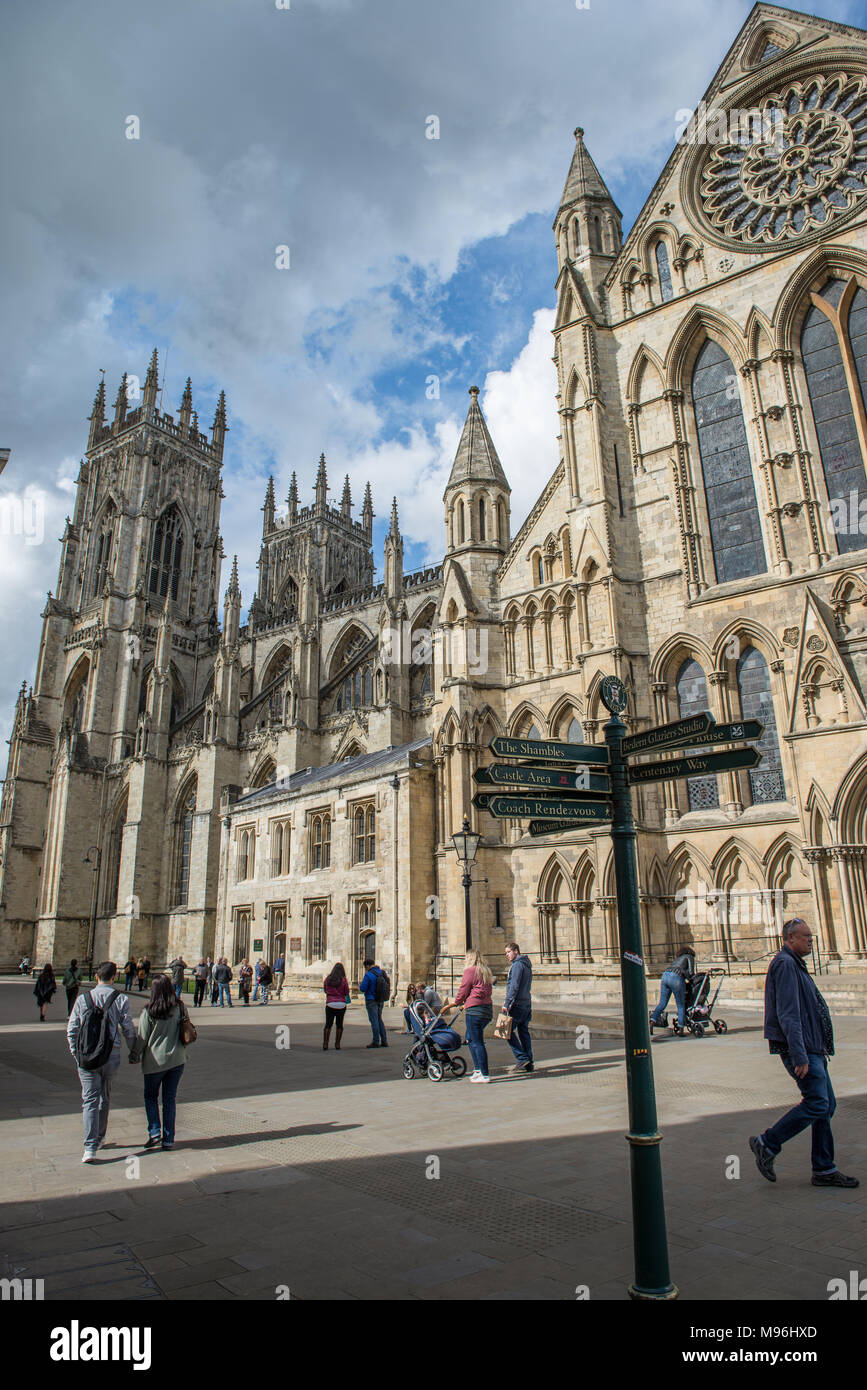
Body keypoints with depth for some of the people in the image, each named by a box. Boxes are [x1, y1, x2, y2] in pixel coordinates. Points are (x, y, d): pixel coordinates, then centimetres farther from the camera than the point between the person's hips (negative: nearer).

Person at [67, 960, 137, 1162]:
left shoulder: (82, 999, 0)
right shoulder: (120, 999, -5)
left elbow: (71, 1030, 4)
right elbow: (128, 1030, -3)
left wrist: (76, 1053, 18)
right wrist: (134, 1052, 12)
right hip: (111, 1055, 0)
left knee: (90, 1100, 2)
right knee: (105, 1097, 19)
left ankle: (90, 1147, -8)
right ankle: (99, 1137, 33)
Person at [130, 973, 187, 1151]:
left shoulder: (148, 1012, -13)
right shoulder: (180, 1008, -4)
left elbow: (142, 1038, -6)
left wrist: (134, 1056, 9)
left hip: (155, 1060, -3)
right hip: (177, 1059, 3)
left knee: (151, 1096, 18)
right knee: (170, 1099, 12)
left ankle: (154, 1132, 6)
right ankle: (168, 1139, 13)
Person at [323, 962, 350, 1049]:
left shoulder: (327, 979, -1)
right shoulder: (344, 980, -7)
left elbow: (325, 990, 12)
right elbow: (347, 992, 1)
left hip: (330, 1004, 1)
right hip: (341, 1004, -1)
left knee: (328, 1025, 6)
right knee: (339, 1025, 10)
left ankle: (325, 1045, -2)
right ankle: (337, 1045, 9)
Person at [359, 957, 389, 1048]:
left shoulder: (369, 975, -17)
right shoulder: (382, 973, 5)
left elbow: (363, 988, -16)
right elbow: (388, 984, 16)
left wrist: (360, 985, 5)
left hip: (371, 1000, -7)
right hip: (381, 1000, 7)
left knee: (374, 1020, -1)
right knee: (379, 1019, 16)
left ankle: (376, 1042, 1)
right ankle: (384, 1041, 16)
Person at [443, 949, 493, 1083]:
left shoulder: (470, 971, -6)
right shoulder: (485, 972, 18)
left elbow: (462, 992, -5)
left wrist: (453, 1002, 14)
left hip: (475, 1010, -9)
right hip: (488, 1008, 9)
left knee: (477, 1042, -4)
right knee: (470, 1039, 18)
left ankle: (485, 1074, -4)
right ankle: (478, 1069, 18)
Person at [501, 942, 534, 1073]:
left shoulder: (517, 965, -12)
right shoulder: (526, 965, 18)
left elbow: (514, 986, -20)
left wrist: (507, 1003, -21)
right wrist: (508, 1000, 21)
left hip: (517, 1005, -9)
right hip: (527, 1004, 9)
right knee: (524, 1032, 10)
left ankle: (522, 1058, -7)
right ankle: (529, 1064, 10)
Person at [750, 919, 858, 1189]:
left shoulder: (795, 965, 19)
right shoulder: (784, 964, -16)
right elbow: (787, 1014, -22)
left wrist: (819, 1048, 23)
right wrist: (799, 1056, -25)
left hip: (812, 1048, 10)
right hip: (799, 1048, -10)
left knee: (826, 1105, 10)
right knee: (817, 1104, -11)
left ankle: (824, 1170, 16)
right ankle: (767, 1144, -1)